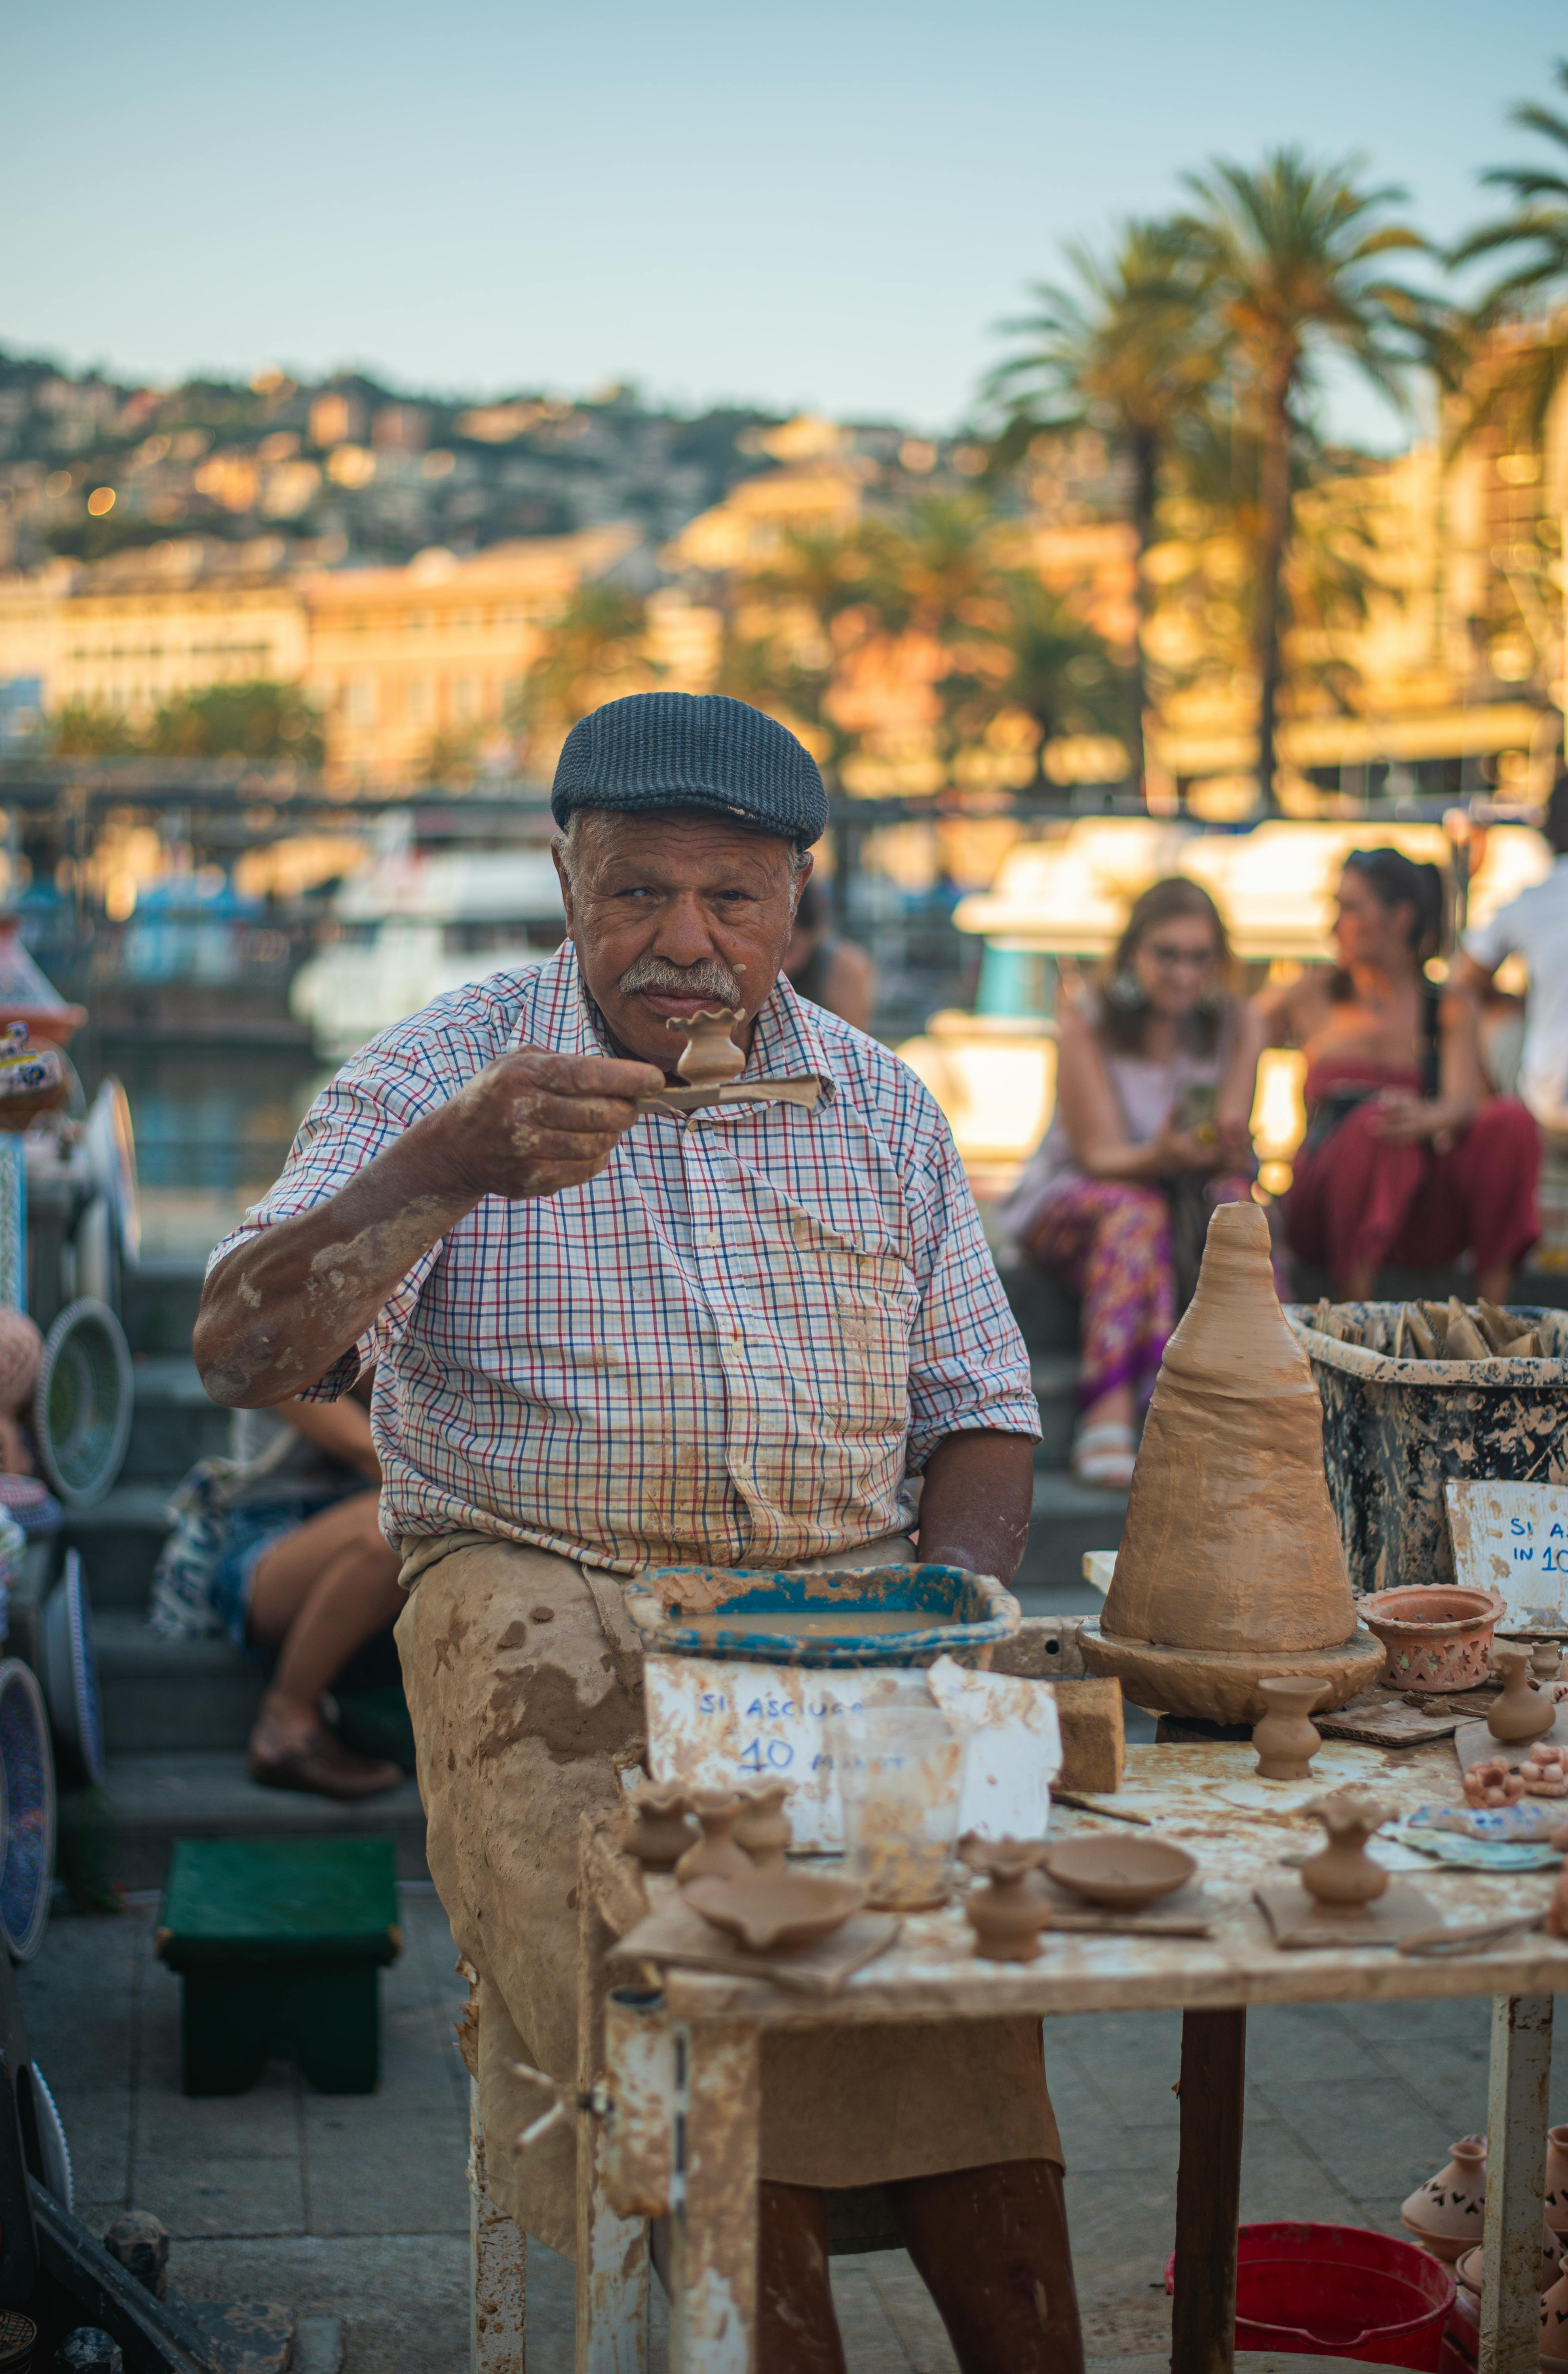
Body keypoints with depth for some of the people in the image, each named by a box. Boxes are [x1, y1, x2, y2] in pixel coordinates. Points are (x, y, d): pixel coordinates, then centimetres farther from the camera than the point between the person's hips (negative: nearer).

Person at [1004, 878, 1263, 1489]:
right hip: (1070, 1202, -3)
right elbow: (1100, 1156, -18)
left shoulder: (1235, 1025, -2)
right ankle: (1108, 1420, -49)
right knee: (1136, 1209, -36)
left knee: (1230, 1196, -30)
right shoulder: (1086, 1026, -12)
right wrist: (1161, 1156, -40)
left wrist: (1225, 1146, -33)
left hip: (1189, 1197, 3)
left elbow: (1237, 1152, -7)